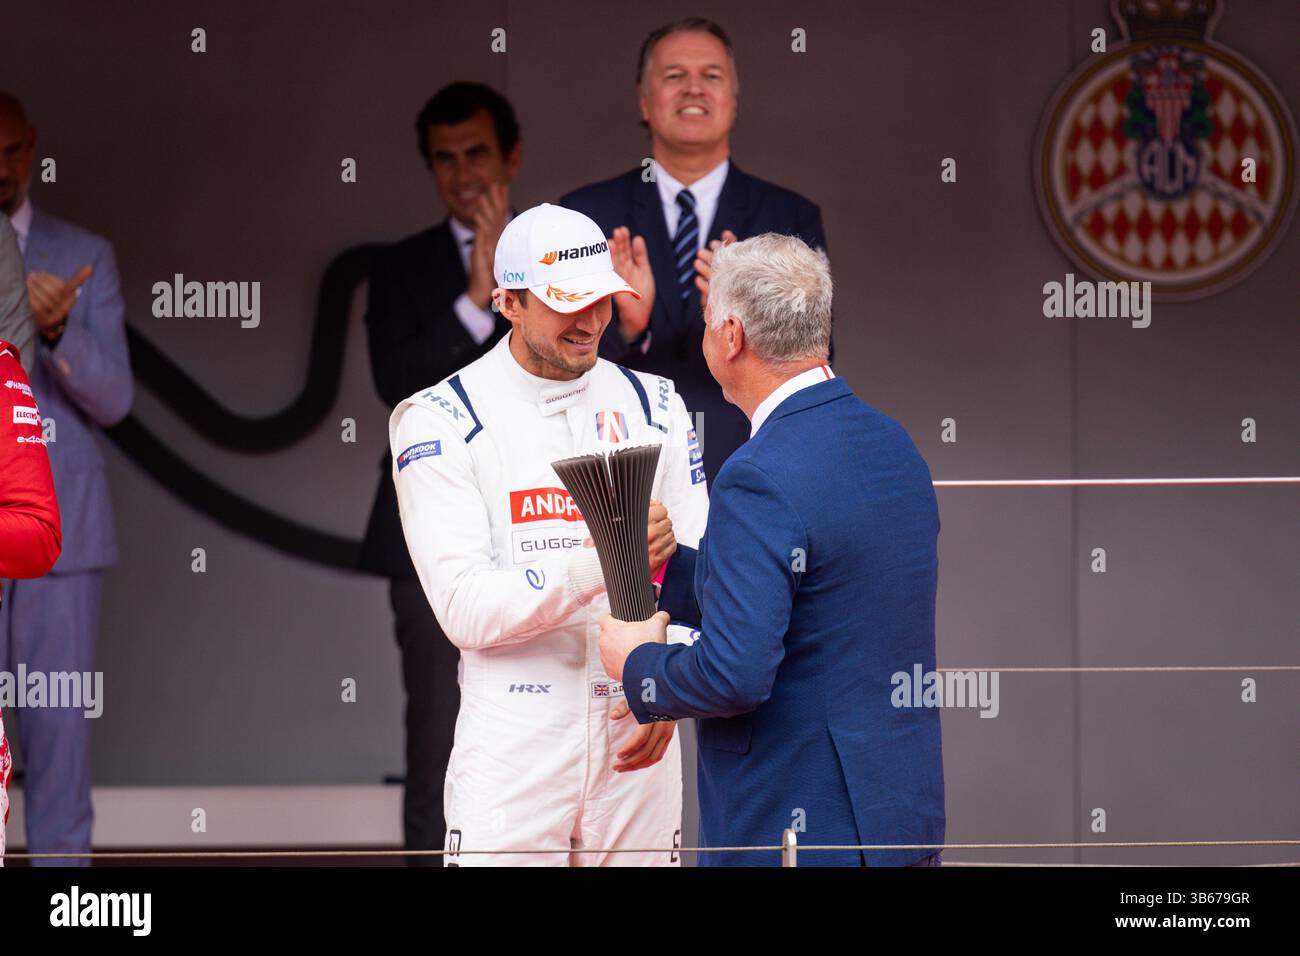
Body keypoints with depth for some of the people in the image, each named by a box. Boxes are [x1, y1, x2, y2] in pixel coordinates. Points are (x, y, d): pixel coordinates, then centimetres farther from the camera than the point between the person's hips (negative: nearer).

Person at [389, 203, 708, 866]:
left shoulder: (653, 407, 10)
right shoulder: (441, 421, -3)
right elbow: (466, 609, -12)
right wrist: (603, 560, -24)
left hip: (636, 741, 3)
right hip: (512, 753, -3)